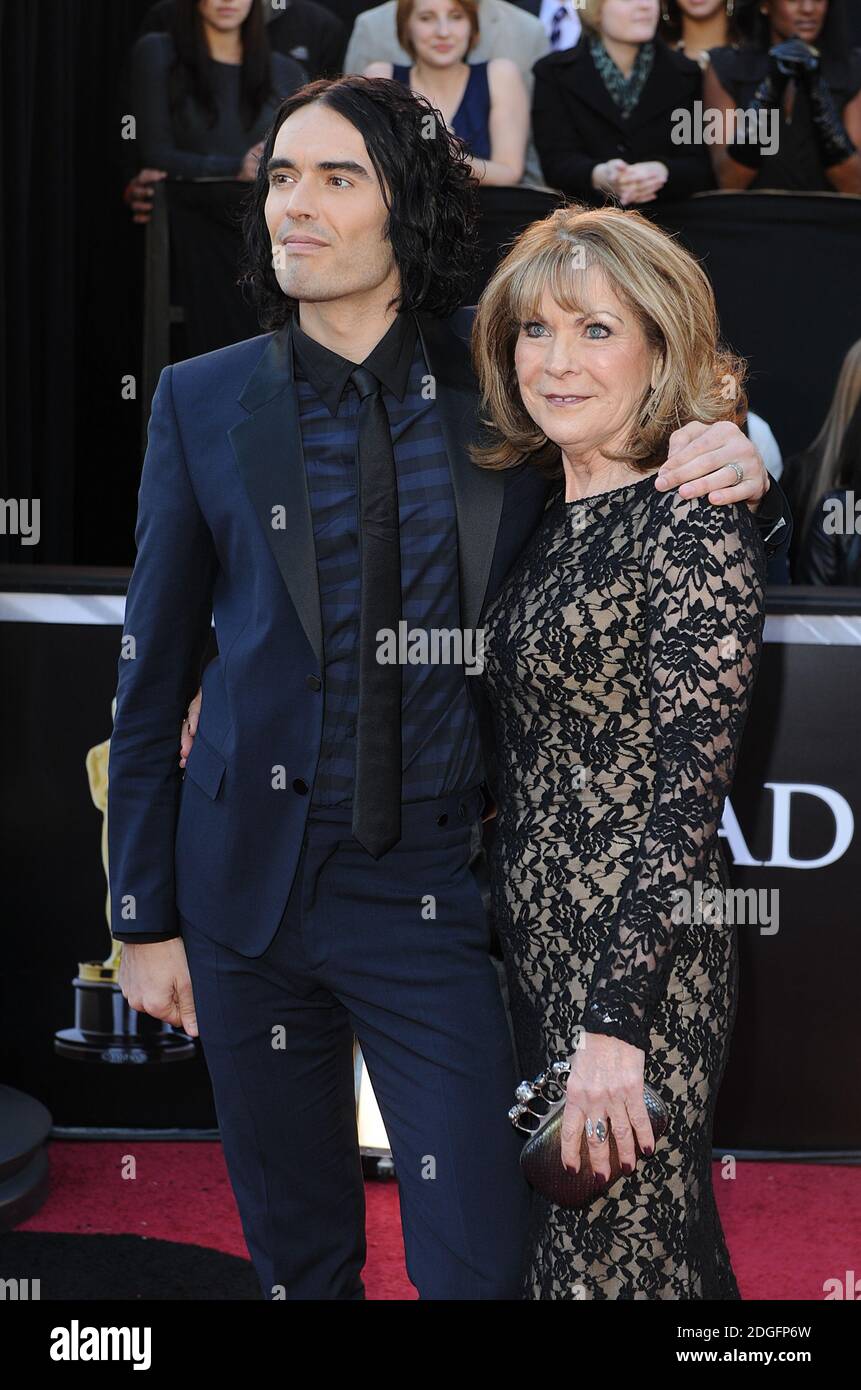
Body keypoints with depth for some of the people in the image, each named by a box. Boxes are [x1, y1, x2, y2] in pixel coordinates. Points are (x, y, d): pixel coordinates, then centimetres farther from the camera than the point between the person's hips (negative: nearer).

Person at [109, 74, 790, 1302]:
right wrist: (144, 916, 3)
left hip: (436, 889, -1)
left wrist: (736, 479, -16)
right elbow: (155, 670, 3)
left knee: (479, 1260, 0)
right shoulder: (204, 402, -1)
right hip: (250, 879, 1)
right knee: (298, 1254, 15)